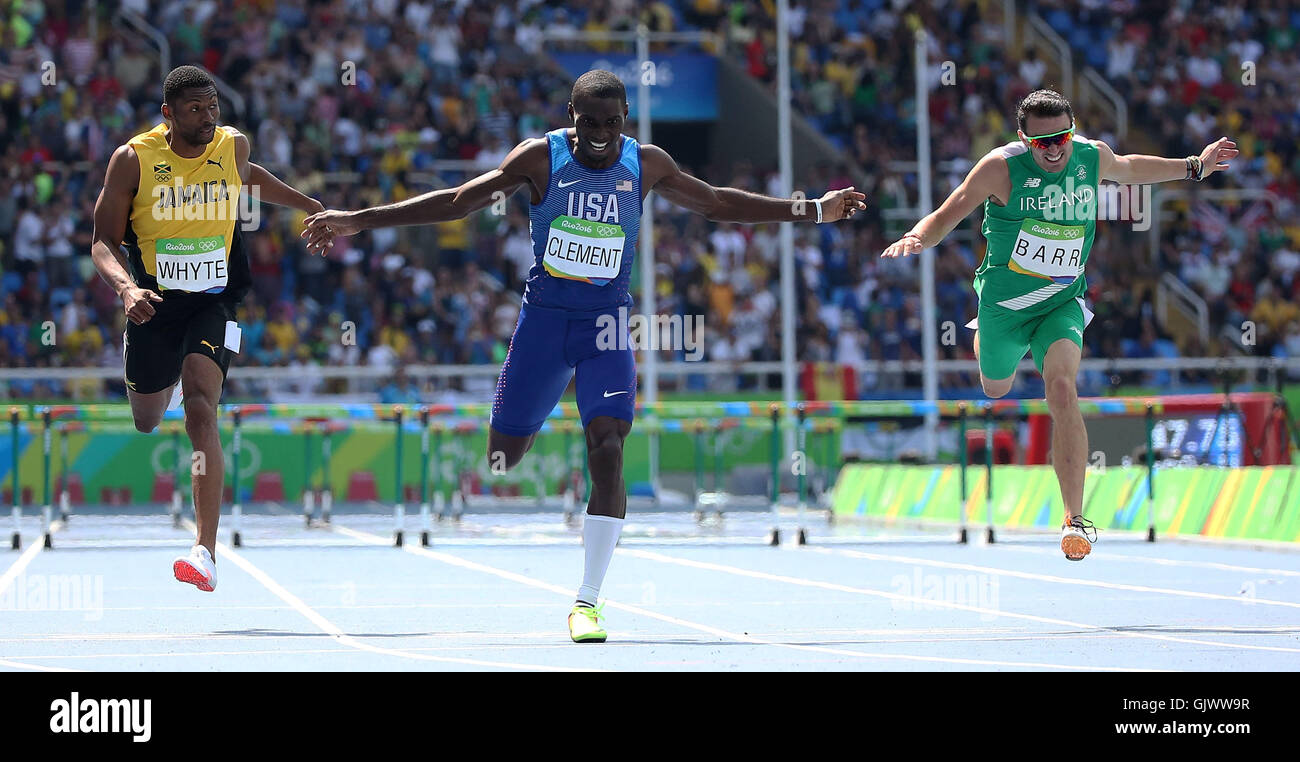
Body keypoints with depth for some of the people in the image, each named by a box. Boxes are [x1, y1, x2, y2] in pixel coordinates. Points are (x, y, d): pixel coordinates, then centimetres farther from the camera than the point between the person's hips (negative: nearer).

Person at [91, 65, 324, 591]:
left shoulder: (233, 145, -1)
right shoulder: (132, 161, -9)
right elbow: (104, 241, -8)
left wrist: (312, 206, 31)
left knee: (200, 409, -23)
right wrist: (126, 287, -27)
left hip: (214, 304, -1)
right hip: (152, 304, 1)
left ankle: (207, 551, -30)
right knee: (147, 421, 19)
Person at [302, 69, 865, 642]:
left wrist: (809, 211, 11)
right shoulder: (540, 158, -6)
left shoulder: (646, 164, 0)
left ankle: (587, 602, -13)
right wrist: (358, 221, -6)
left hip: (606, 325, 0)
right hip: (542, 319, 0)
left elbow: (716, 203, 13)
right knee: (503, 456, 2)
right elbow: (458, 201, -2)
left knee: (608, 451, -16)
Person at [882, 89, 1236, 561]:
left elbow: (1127, 169, 18)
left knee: (1062, 390, -24)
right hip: (1004, 301, 0)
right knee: (997, 390, 23)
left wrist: (1194, 167, 21)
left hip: (1062, 304, 0)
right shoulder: (1003, 167, -19)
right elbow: (948, 215, -16)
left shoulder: (1093, 157, -7)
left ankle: (1075, 519, -25)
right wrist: (916, 238, -38)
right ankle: (983, 336, 65)